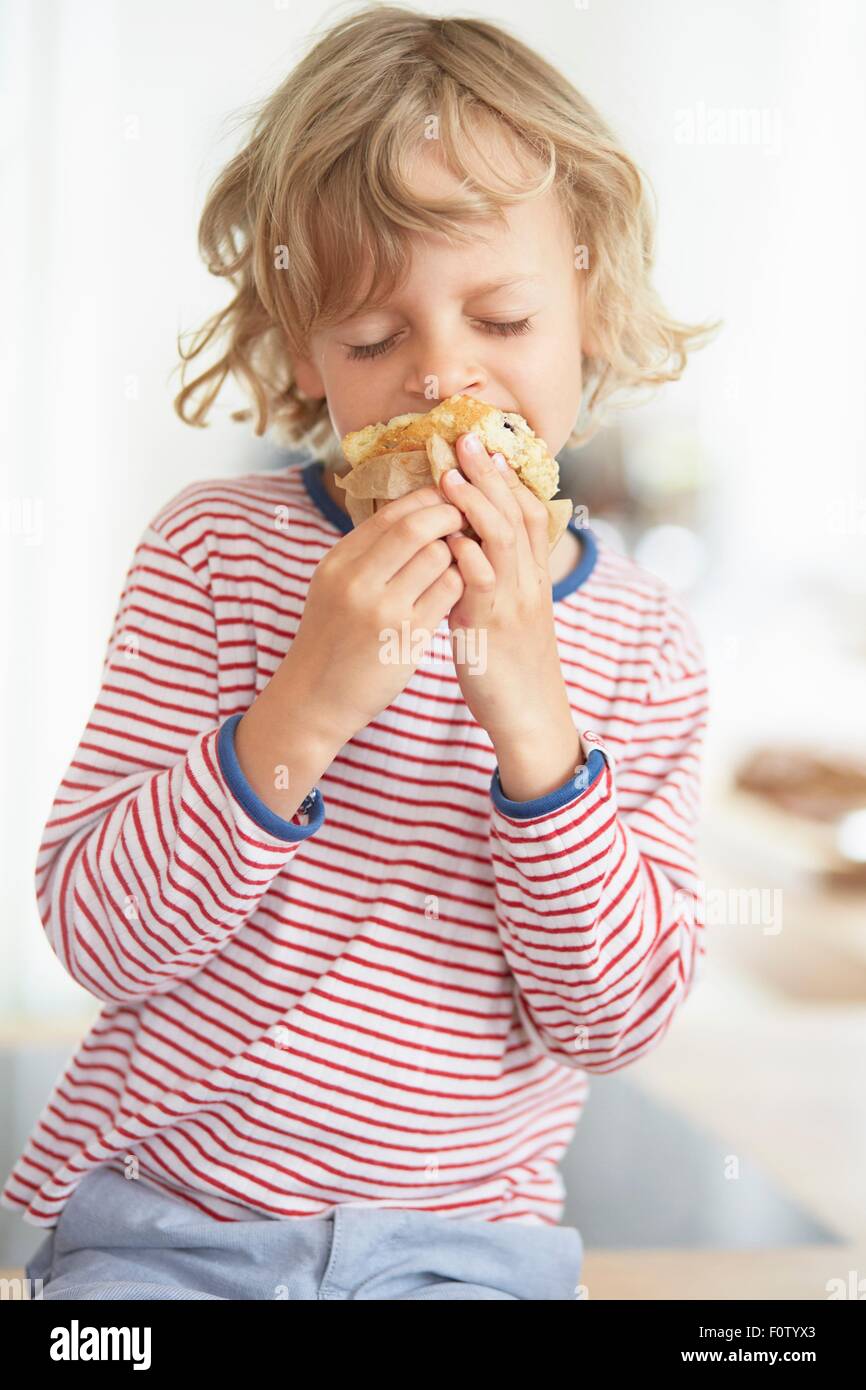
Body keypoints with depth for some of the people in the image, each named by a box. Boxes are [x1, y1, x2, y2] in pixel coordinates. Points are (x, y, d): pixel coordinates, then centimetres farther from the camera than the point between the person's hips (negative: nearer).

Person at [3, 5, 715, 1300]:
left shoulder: (645, 642, -1)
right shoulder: (217, 550, -6)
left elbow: (619, 1017, -9)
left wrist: (532, 713, -21)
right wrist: (303, 710, -25)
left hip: (465, 1245, 2)